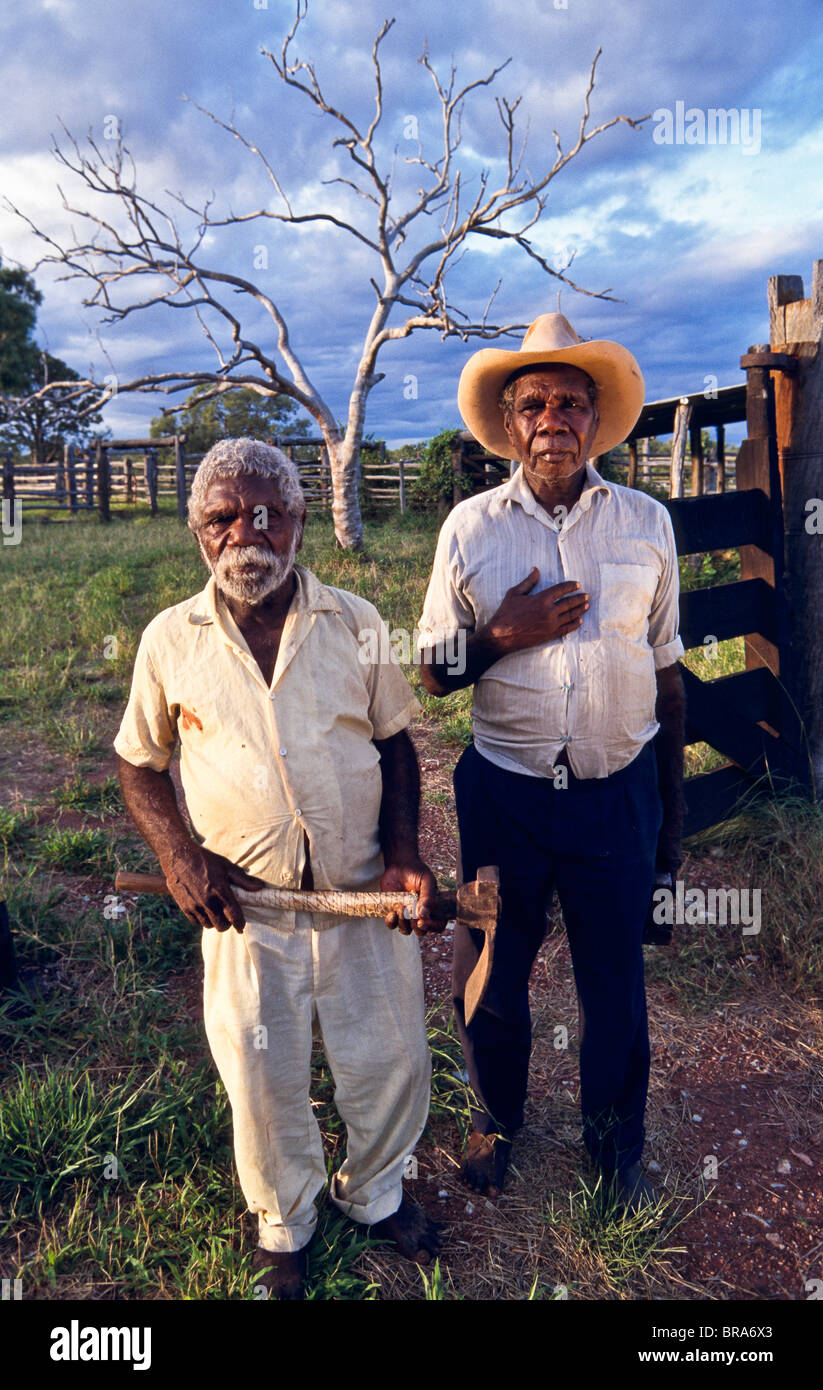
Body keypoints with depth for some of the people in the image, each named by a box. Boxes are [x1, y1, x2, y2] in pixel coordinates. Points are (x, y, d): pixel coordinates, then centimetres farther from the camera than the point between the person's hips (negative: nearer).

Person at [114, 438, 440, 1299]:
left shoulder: (357, 624, -3)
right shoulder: (170, 639, -4)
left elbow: (395, 744, 5)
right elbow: (138, 762, 6)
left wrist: (404, 854, -7)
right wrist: (177, 853, -11)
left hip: (364, 892, 1)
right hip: (243, 905, -1)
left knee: (392, 1057, 14)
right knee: (262, 1079, 13)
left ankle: (374, 1191, 46)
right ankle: (282, 1225, 43)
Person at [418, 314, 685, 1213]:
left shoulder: (646, 523, 0)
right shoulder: (470, 527, -2)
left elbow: (666, 673, 6)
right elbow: (433, 673, 2)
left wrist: (671, 814, 8)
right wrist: (505, 635, -17)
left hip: (618, 793, 1)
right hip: (505, 794, 0)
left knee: (615, 981, 15)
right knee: (491, 972, 16)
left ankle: (616, 1144, 43)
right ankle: (496, 1118, 46)